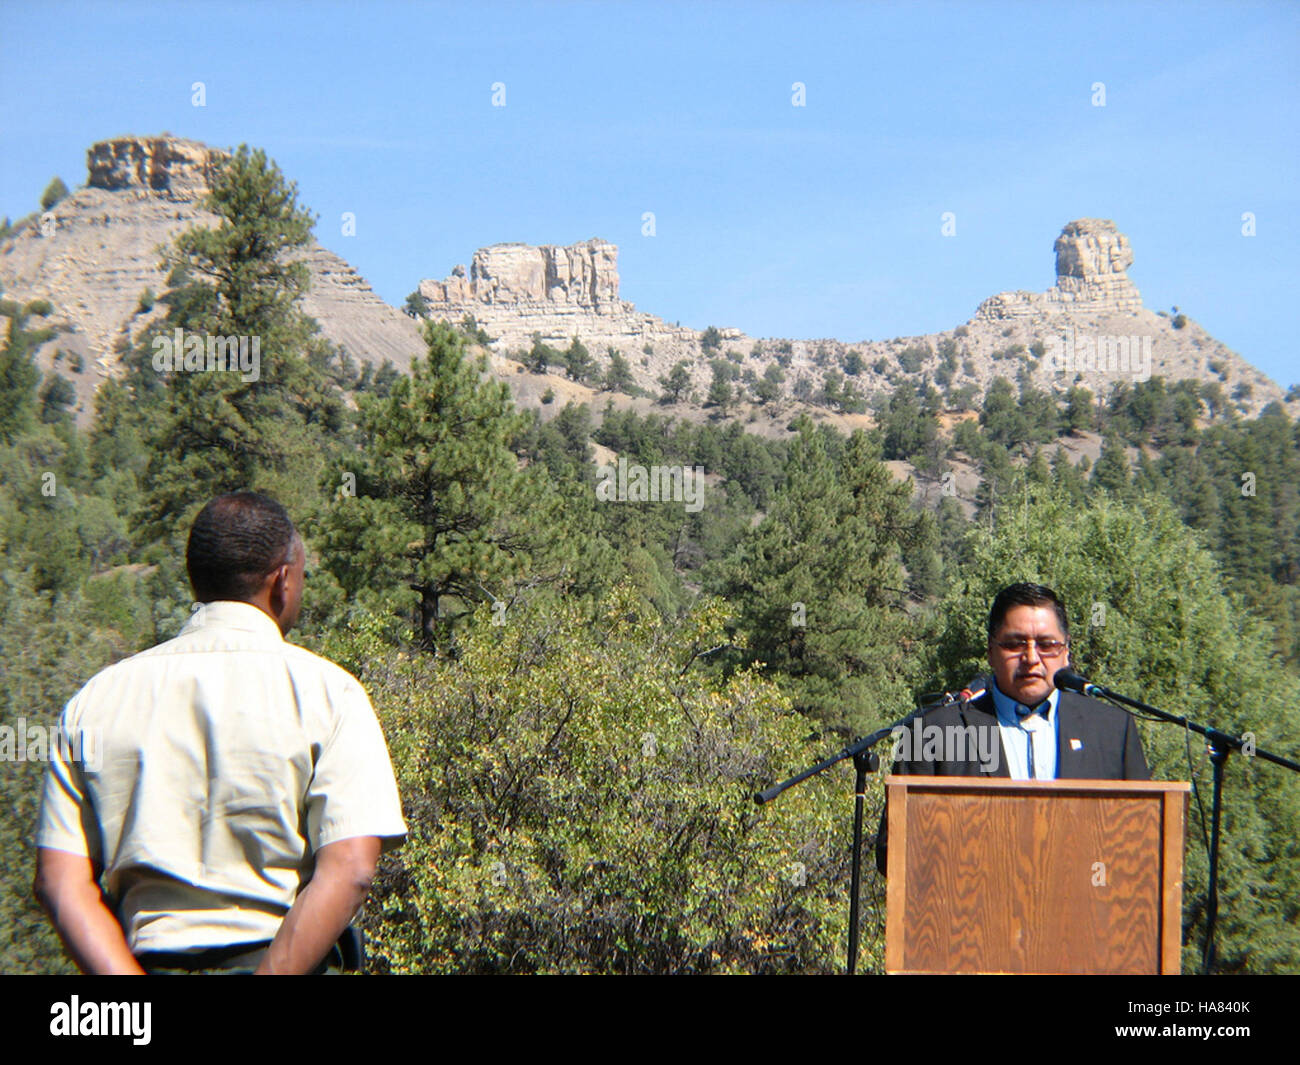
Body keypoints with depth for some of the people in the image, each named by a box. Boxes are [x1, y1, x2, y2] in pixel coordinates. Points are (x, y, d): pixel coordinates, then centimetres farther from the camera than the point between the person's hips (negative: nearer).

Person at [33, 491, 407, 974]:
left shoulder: (94, 699, 9)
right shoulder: (326, 692, -2)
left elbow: (59, 881, 1)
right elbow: (349, 871, -14)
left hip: (148, 960, 4)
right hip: (283, 966, -4)